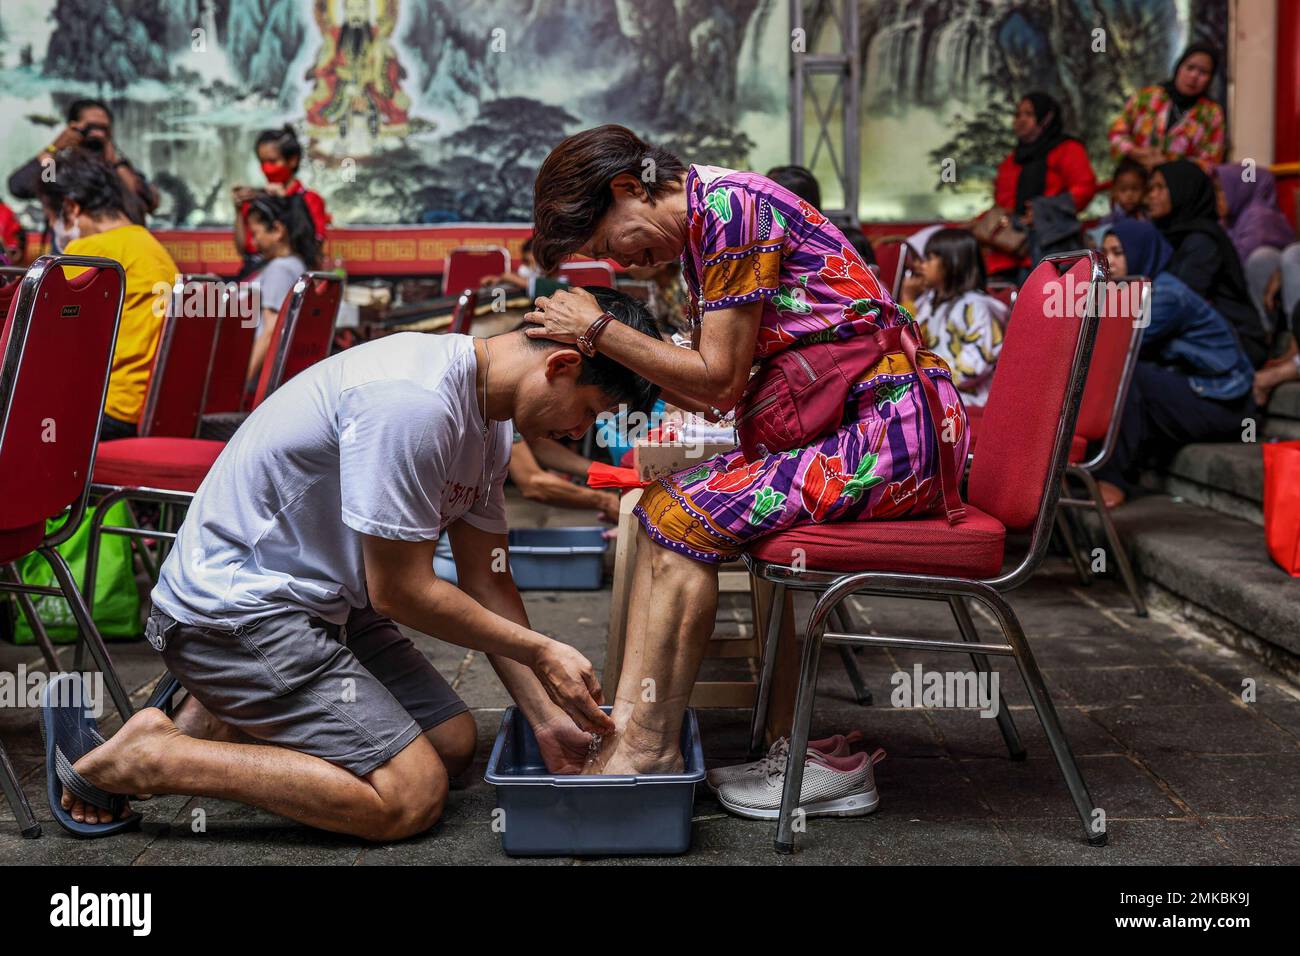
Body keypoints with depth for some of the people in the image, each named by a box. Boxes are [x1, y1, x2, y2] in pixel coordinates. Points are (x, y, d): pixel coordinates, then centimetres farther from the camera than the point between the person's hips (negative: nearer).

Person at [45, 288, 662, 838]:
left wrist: (547, 718, 3)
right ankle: (144, 758, -8)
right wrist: (541, 652, -11)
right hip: (234, 606, -10)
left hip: (322, 602, 10)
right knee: (411, 796, -15)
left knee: (454, 743, 10)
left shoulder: (489, 416, 4)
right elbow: (400, 592, -21)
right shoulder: (413, 403, -28)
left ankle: (218, 718, 14)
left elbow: (486, 583, 9)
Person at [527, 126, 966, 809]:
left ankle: (647, 746, -7)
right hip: (842, 429, 10)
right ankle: (628, 732, -3)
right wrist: (605, 349, 4)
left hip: (894, 429, -10)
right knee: (656, 507, 1)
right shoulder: (694, 235, 16)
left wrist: (599, 330, -8)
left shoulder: (730, 204, -13)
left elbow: (722, 381, -15)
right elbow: (714, 396, 14)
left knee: (688, 518, -17)